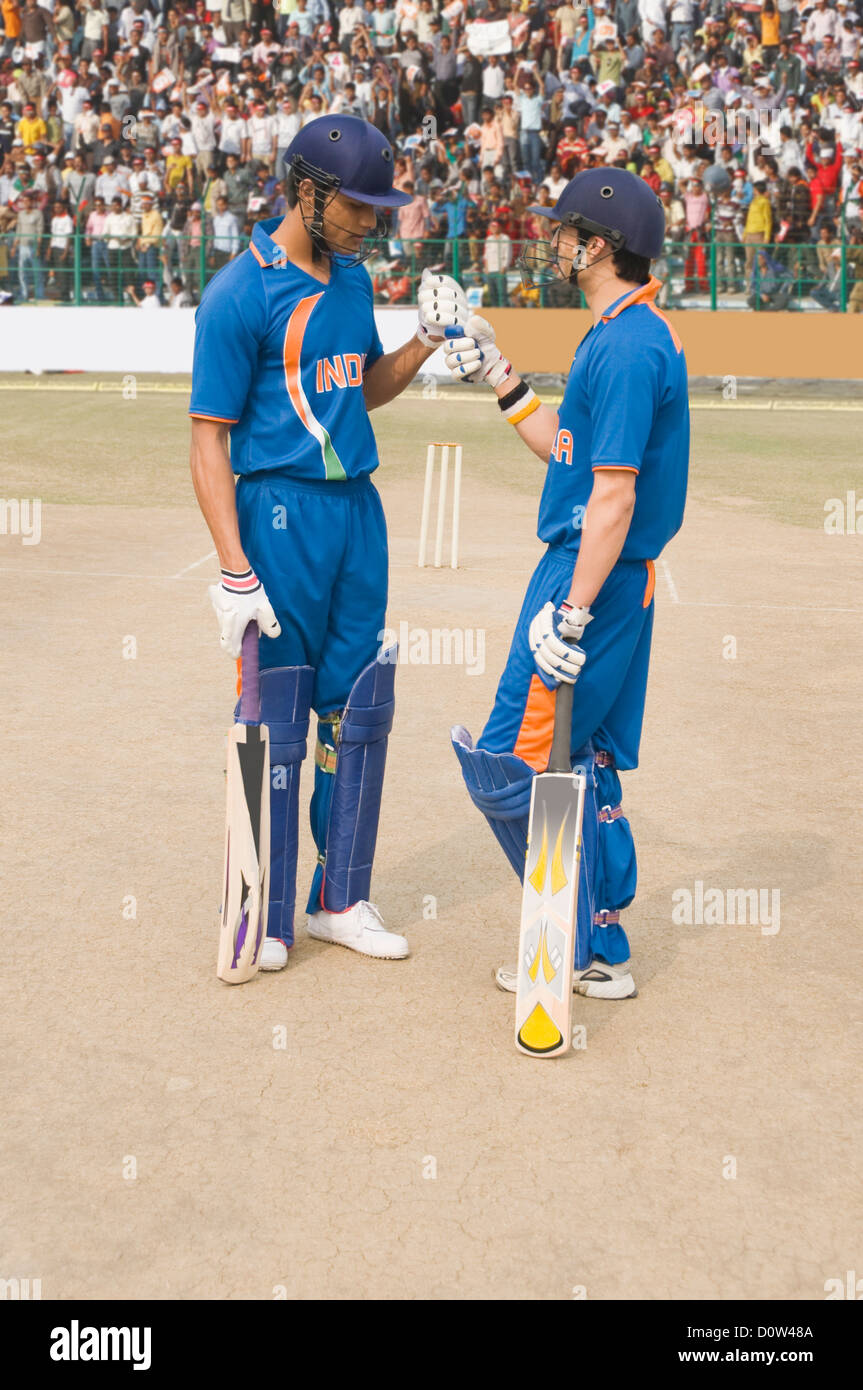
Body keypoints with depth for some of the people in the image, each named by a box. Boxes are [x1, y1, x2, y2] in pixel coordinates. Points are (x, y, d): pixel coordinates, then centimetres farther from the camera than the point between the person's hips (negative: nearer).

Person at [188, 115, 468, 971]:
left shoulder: (351, 274, 12)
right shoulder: (240, 294, -11)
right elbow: (208, 442, -13)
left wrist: (428, 339, 5)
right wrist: (235, 573, -20)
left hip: (360, 507, 7)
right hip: (280, 513, -7)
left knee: (360, 708, 10)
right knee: (279, 720, -1)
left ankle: (340, 901, 24)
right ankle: (264, 919, 14)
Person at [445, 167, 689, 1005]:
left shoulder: (624, 347, -18)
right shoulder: (634, 335, 15)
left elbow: (613, 494, -23)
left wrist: (571, 615, -24)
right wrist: (501, 382, 19)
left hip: (593, 575, -11)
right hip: (613, 578, 11)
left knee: (512, 763, -5)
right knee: (585, 764, 16)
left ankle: (577, 945, 6)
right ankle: (602, 950, 26)